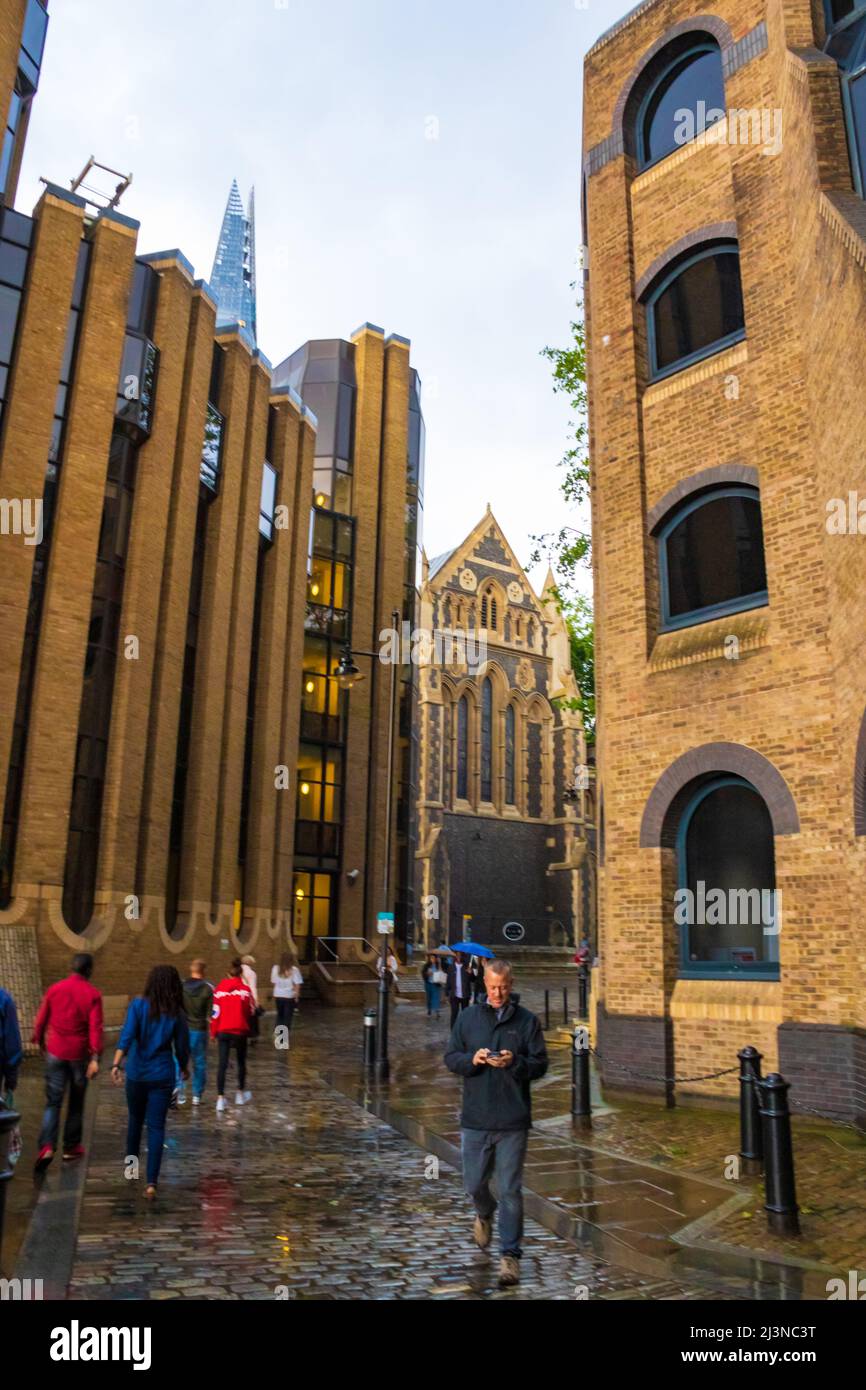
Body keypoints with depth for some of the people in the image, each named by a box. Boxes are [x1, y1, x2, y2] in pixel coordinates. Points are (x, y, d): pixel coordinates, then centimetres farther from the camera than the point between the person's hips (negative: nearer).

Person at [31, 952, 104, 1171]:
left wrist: (40, 1043, 22)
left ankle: (46, 1146, -12)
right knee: (76, 1103, 15)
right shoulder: (92, 994, -9)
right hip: (80, 1054, -1)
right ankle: (71, 1146, 23)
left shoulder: (54, 989, -1)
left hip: (55, 1053, 2)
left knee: (53, 1102, 5)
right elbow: (96, 1028, -15)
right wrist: (95, 1058, -15)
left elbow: (40, 1020, 5)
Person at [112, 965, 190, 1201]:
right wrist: (184, 1068, 20)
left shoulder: (138, 1005, -5)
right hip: (162, 1076, -1)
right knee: (156, 1128, 3)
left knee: (135, 1120, 23)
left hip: (136, 1074, 1)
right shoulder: (177, 1013, -3)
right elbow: (182, 1047, 3)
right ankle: (151, 1183, -5)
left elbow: (126, 1037, -18)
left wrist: (116, 1065, -22)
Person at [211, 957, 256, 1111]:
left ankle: (220, 1098, -5)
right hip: (240, 1031, -1)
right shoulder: (245, 989, -8)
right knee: (241, 1062, 17)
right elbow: (251, 1011, -1)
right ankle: (241, 1095, 28)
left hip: (223, 1031, 1)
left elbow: (215, 1012, -2)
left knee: (222, 1064, 3)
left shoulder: (220, 989, -4)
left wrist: (213, 1032, 8)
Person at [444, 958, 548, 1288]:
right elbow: (450, 1059, 5)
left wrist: (515, 1062, -20)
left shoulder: (527, 1020, -1)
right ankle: (484, 1214, 46)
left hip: (513, 1122, -2)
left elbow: (540, 1064, -1)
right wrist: (472, 1059, -16)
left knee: (510, 1190, 1)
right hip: (475, 1119, 2)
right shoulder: (467, 1017, 3)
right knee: (474, 1183, 13)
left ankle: (510, 1256, 13)